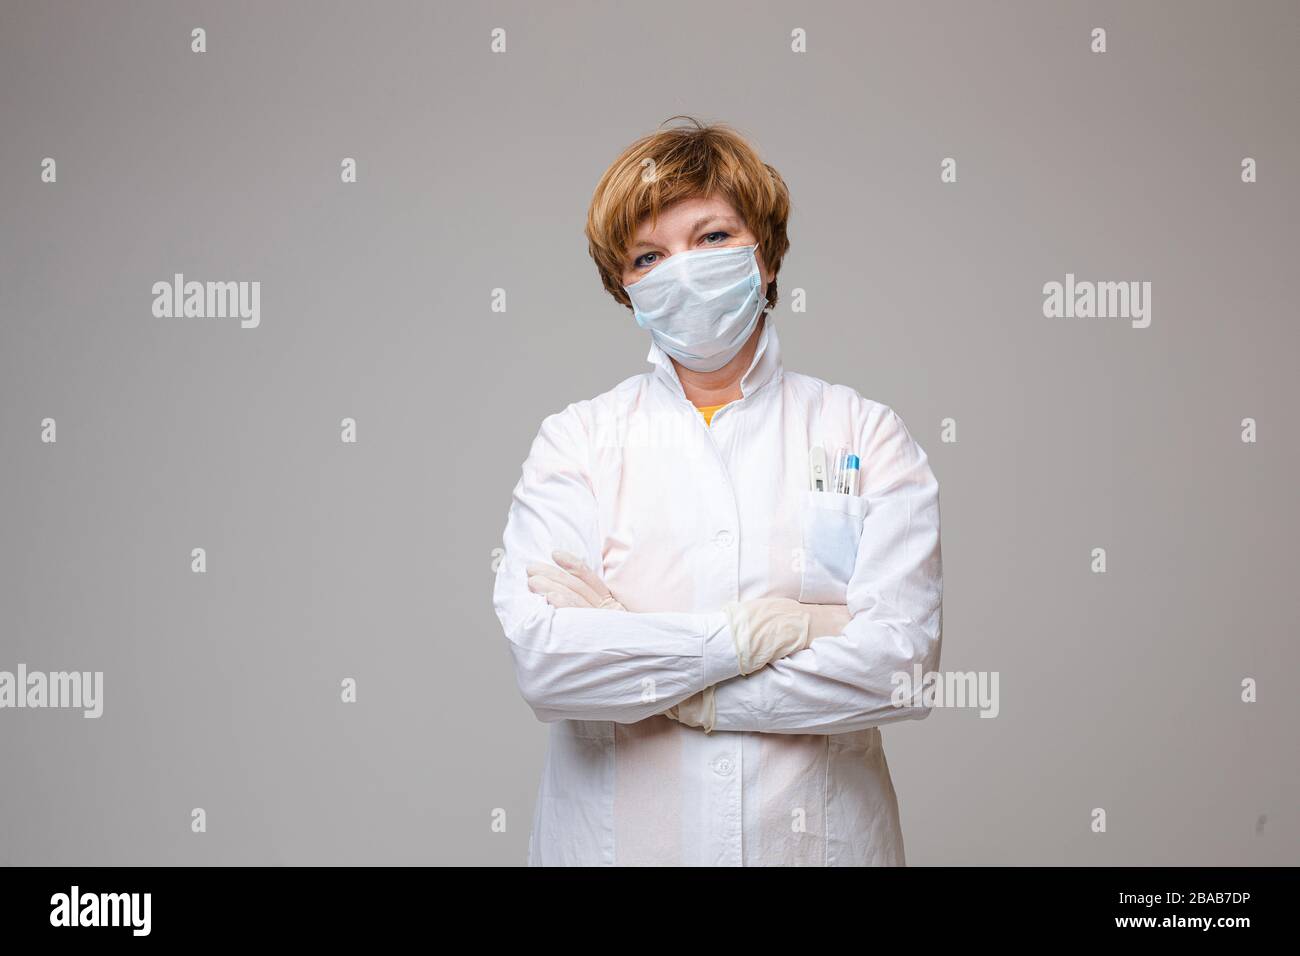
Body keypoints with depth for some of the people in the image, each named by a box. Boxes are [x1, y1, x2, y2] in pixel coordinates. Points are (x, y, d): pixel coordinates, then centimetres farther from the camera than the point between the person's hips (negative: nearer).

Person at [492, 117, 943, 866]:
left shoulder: (868, 434, -1)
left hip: (819, 833, 0)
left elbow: (901, 664, -14)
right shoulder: (576, 440, -1)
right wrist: (761, 629, -17)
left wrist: (629, 665, -13)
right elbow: (543, 661, -14)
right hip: (617, 835, 0)